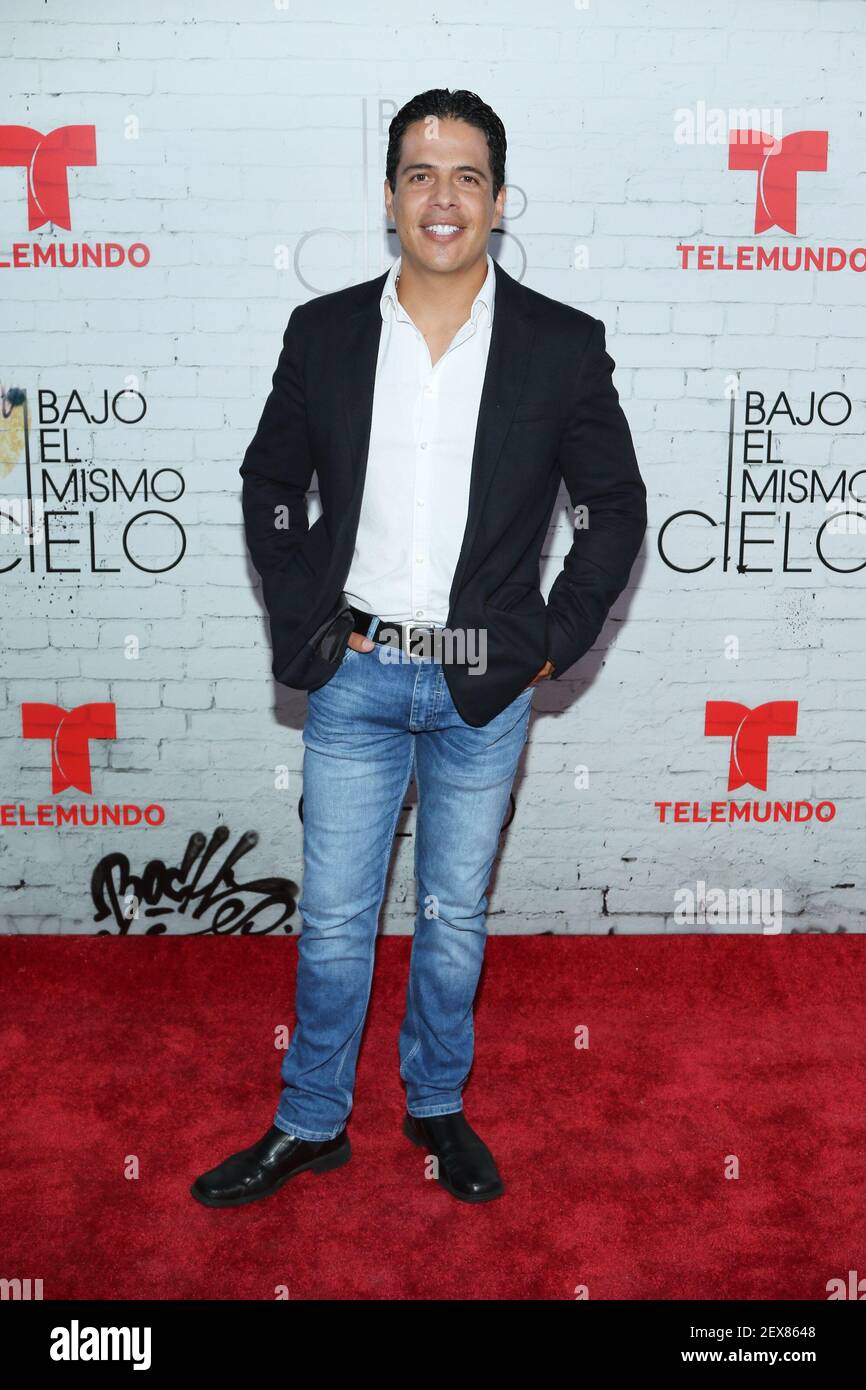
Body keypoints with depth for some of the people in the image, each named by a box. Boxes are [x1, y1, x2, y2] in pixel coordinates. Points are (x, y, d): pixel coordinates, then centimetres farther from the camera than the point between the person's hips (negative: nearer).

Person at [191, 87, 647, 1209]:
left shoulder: (563, 346, -4)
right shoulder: (323, 332, 0)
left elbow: (616, 505, 4)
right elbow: (269, 486, 9)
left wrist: (559, 639, -3)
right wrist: (303, 621, 1)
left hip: (486, 685, 0)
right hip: (354, 675, 1)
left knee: (455, 917, 15)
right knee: (333, 920, 9)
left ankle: (436, 1105, 37)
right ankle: (311, 1124, 30)